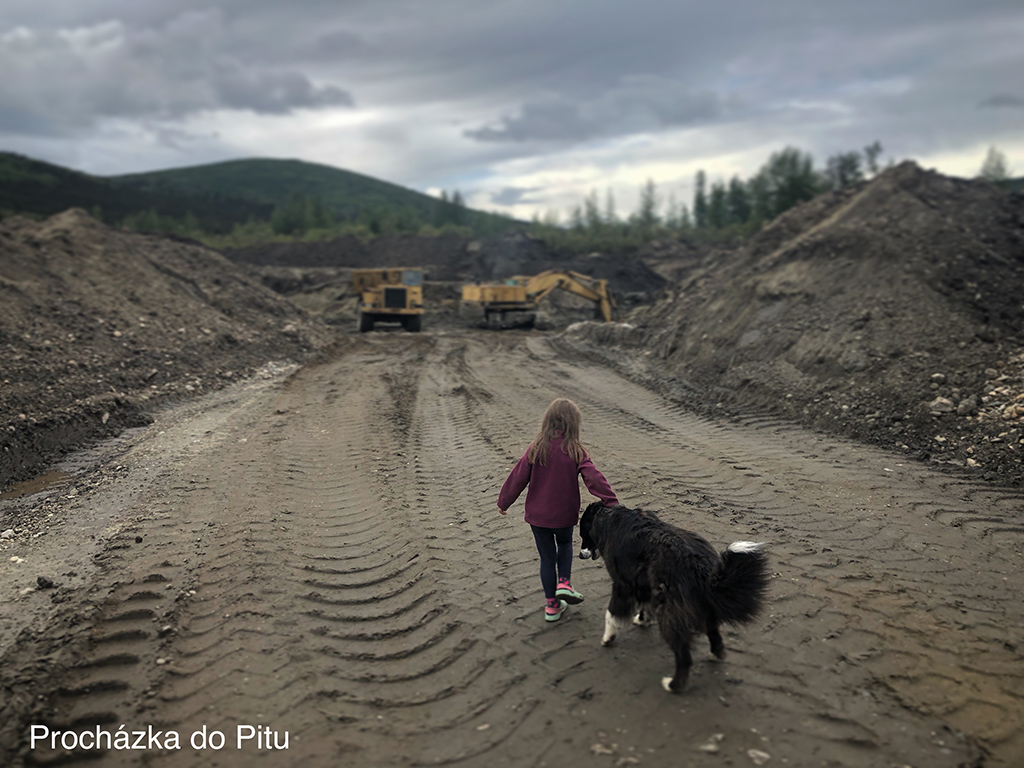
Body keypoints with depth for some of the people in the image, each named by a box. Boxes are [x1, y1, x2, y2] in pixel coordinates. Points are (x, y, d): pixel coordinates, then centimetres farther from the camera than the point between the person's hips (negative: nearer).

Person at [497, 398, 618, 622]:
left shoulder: (536, 449, -8)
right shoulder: (576, 452, -13)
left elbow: (518, 477, -3)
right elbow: (594, 479, -20)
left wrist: (504, 502, 9)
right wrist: (612, 502, -16)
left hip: (537, 514, 1)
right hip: (564, 515, -1)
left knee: (547, 557, 15)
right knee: (565, 544, 29)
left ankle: (552, 605, 23)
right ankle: (563, 583, 11)